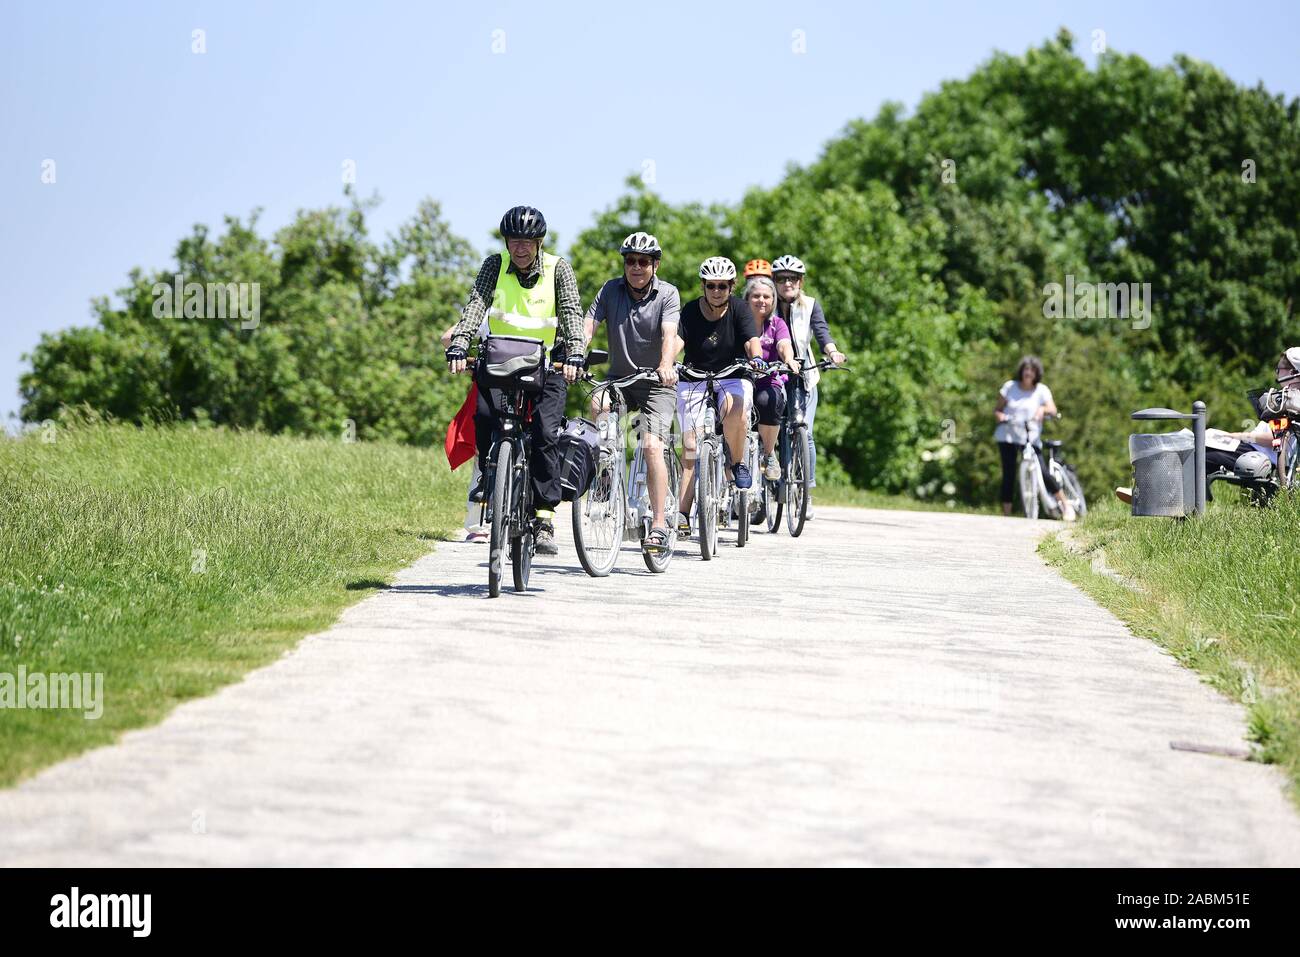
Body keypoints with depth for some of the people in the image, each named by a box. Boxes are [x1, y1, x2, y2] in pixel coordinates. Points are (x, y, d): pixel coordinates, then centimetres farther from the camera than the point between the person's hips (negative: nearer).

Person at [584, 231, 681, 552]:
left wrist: (666, 365, -44)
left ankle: (659, 524, -15)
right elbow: (588, 327, -12)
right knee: (598, 406, -30)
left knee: (652, 446, -18)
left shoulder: (667, 294, -8)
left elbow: (669, 334, -24)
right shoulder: (610, 290, -2)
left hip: (657, 384, -3)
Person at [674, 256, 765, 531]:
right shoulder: (690, 311, -6)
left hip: (732, 377, -1)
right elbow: (677, 339, -20)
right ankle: (683, 514, -8)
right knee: (691, 447, -9)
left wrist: (756, 358, -42)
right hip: (695, 379, 1)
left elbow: (751, 339, -19)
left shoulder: (738, 308, -6)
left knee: (735, 410, -35)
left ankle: (738, 462, -8)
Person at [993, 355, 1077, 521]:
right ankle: (1006, 514, 3)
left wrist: (1043, 409, -36)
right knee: (1009, 474, -2)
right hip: (1008, 436, 1)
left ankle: (1066, 505, 2)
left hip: (1031, 437, -1)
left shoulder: (1041, 390, -1)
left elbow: (1052, 409, -15)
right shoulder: (1010, 387, 3)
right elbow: (997, 409, 7)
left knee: (1043, 472, -12)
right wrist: (1000, 416, -16)